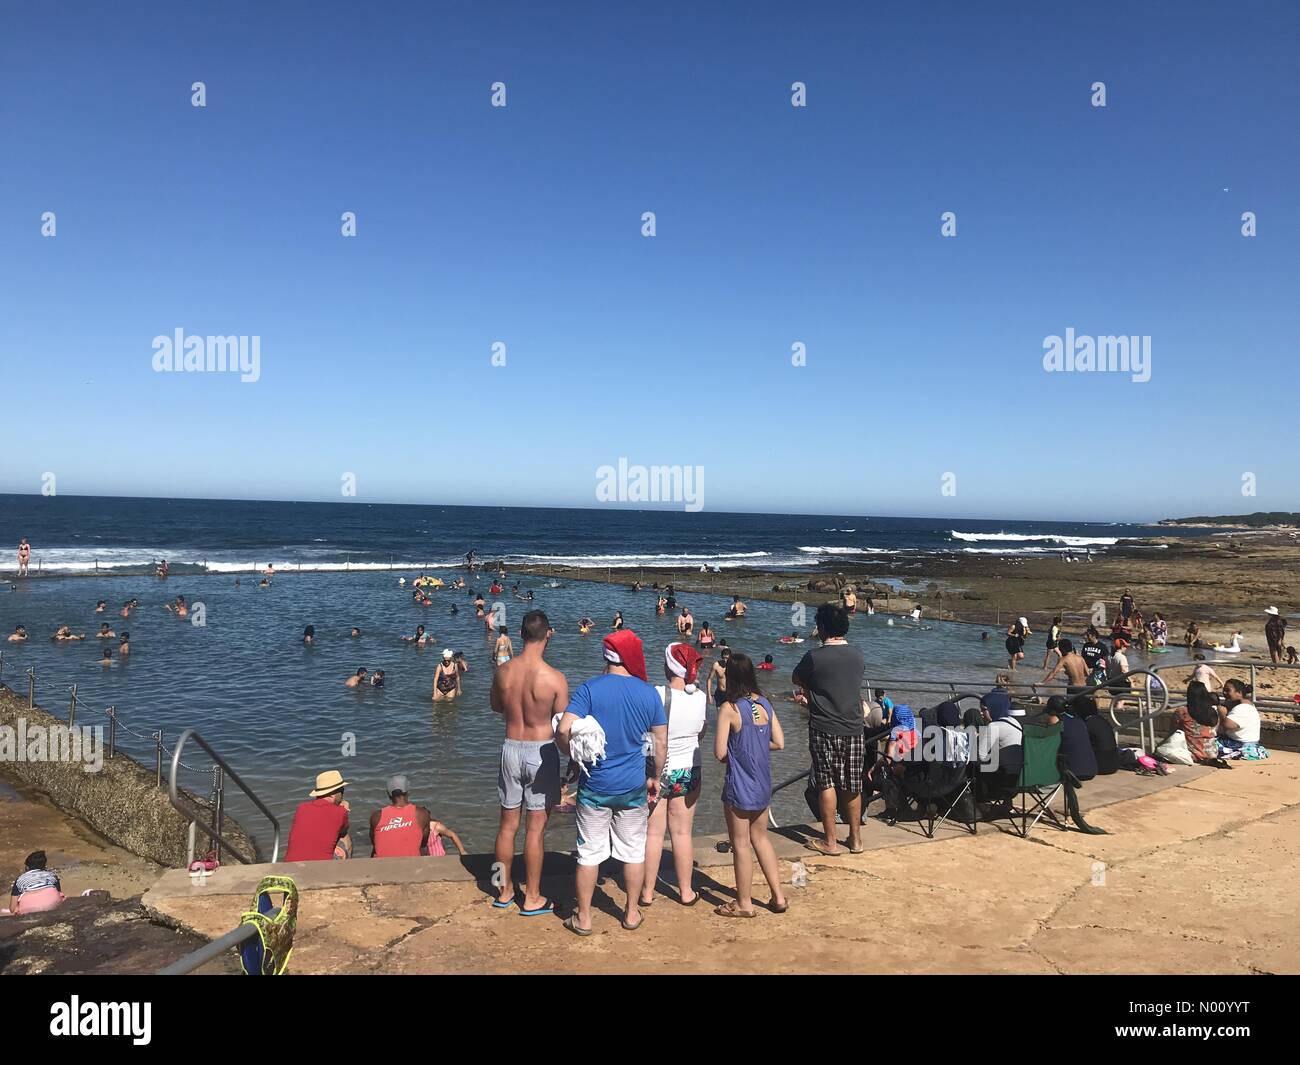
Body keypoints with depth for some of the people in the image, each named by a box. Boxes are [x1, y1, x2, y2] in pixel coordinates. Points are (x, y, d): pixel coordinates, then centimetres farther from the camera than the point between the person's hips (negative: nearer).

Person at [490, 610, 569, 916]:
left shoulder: (503, 671, -5)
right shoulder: (555, 678, -18)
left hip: (510, 749, 4)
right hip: (541, 752, -4)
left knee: (507, 824, 16)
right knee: (536, 827, 6)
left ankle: (504, 891, 31)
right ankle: (532, 899, 17)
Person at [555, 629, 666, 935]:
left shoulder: (589, 689, -12)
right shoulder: (649, 693, -4)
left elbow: (563, 729, -22)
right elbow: (661, 743, 2)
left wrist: (574, 754, -1)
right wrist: (655, 777, 16)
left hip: (595, 786, -2)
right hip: (634, 787, 2)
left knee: (589, 853, 10)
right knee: (634, 852, 16)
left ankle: (583, 918, 22)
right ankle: (632, 913, 29)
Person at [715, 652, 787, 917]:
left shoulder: (729, 709, -19)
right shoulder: (765, 704, -1)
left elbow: (719, 753, -18)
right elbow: (779, 743, 3)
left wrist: (735, 751, 2)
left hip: (739, 786, -6)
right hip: (762, 784, 6)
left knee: (740, 844, 8)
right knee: (760, 837, 21)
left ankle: (744, 903, 21)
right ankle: (778, 896, 25)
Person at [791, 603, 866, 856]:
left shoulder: (815, 657, -14)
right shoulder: (858, 656, 2)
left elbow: (796, 680, 3)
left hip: (824, 729, -4)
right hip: (854, 728, 4)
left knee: (827, 784, 5)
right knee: (853, 786, 13)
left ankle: (830, 842, 11)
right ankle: (855, 839, 24)